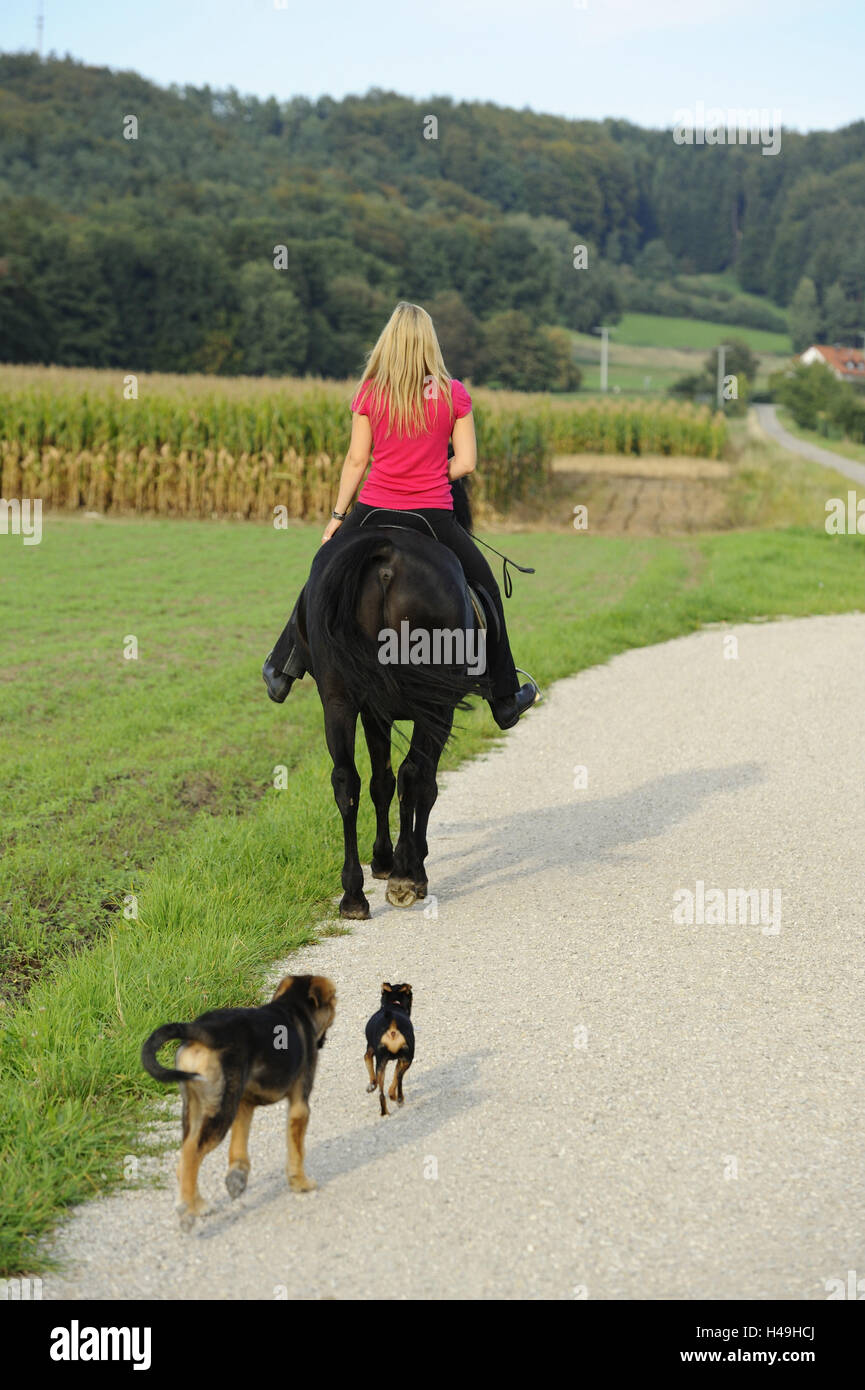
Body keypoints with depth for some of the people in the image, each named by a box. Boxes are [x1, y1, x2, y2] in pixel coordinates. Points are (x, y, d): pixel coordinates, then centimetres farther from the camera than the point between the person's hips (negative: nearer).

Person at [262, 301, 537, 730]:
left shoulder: (369, 392, -3)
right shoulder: (454, 393, -5)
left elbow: (356, 459, -1)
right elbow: (465, 463, -6)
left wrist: (337, 515, 8)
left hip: (373, 510, 1)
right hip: (434, 515, -1)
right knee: (485, 589, 17)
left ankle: (282, 671, 27)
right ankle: (505, 699, 22)